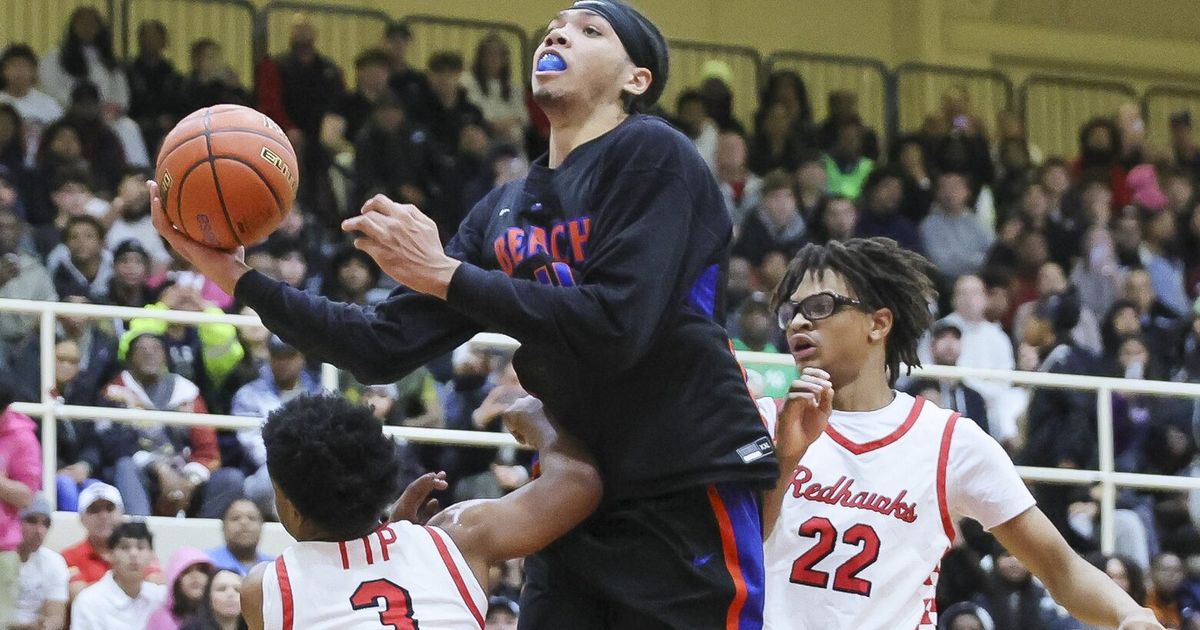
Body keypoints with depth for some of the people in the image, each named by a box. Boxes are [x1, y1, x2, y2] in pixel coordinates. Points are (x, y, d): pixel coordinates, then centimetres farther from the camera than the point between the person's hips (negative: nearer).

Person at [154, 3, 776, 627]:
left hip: (689, 494, -7)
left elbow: (616, 327, -20)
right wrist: (237, 277, 4)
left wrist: (443, 274, -14)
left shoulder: (652, 155, -7)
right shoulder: (502, 212, 13)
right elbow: (384, 348, 12)